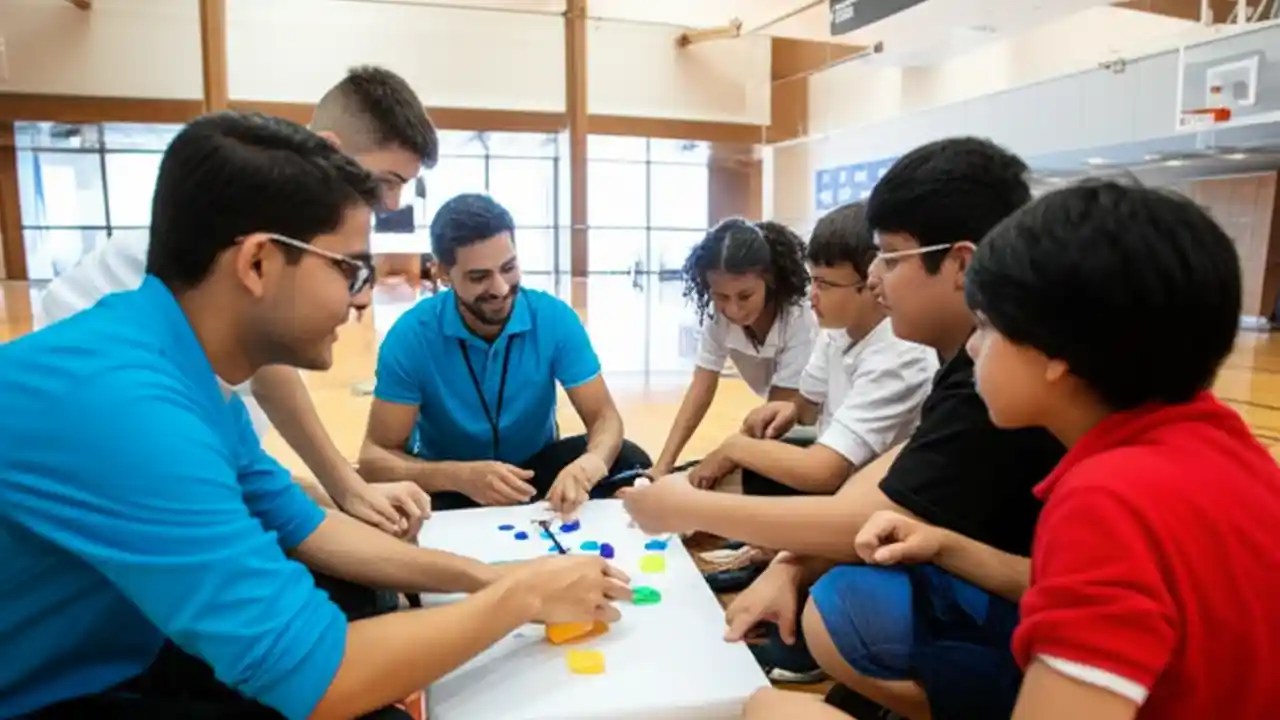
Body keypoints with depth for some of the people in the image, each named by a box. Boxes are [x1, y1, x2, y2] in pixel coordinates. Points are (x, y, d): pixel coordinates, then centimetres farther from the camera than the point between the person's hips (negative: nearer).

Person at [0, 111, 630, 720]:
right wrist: (522, 595, -18)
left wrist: (483, 577, -2)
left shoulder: (188, 373, -3)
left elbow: (300, 527, 7)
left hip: (124, 655, 8)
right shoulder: (118, 399, -32)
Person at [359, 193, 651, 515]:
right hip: (449, 480, -1)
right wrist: (460, 476, -41)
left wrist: (590, 463, -42)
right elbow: (374, 457, -21)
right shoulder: (411, 335, -21)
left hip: (536, 466, 2)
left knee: (630, 462, -24)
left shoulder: (555, 318, -17)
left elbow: (604, 417, -16)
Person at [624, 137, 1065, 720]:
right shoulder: (973, 365, 5)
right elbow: (887, 477, 1)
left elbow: (867, 522, -29)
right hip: (992, 586, 9)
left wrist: (690, 508, -20)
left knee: (840, 611, -27)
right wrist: (787, 568, -10)